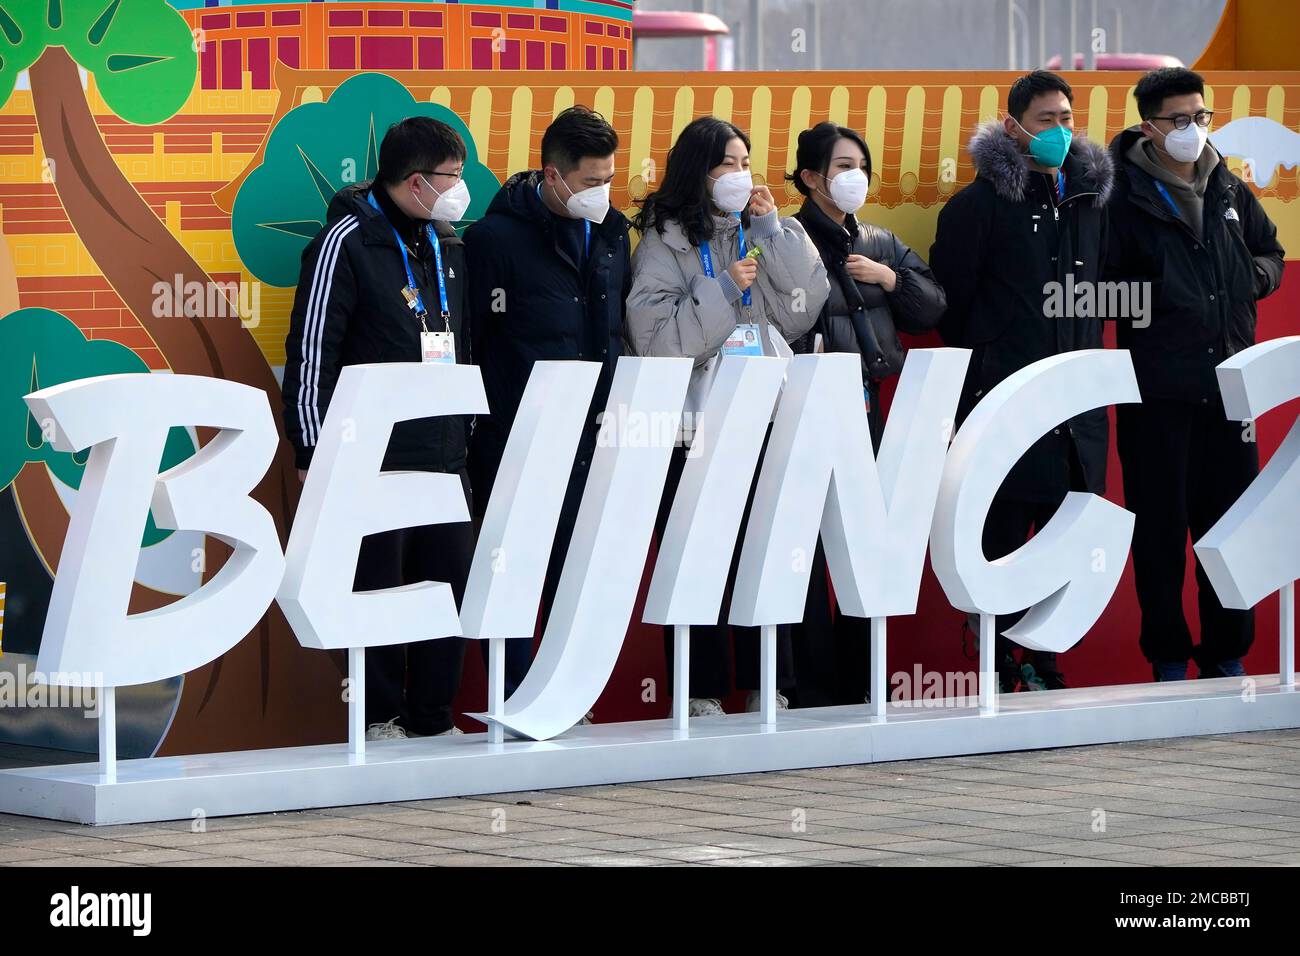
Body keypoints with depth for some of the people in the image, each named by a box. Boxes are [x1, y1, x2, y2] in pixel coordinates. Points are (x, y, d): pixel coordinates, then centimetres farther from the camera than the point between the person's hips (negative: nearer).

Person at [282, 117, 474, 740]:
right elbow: (311, 349, -9)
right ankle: (379, 718, 5)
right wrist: (313, 451, -12)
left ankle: (433, 718, 14)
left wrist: (469, 430, 19)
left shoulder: (447, 245, 16)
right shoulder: (347, 242, -7)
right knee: (378, 584, -4)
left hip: (445, 454, 7)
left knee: (451, 582, 5)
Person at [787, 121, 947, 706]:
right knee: (809, 550, -5)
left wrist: (891, 280, -1)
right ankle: (815, 689, 1)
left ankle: (857, 681, 19)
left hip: (867, 410, 7)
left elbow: (934, 308, 13)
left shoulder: (881, 245, 15)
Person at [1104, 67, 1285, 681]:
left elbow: (1271, 254, 24)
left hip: (1228, 383, 5)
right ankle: (1167, 656, 11)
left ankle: (1227, 653, 18)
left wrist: (1254, 277, 4)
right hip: (1157, 389, -5)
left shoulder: (1230, 193, 11)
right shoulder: (1124, 197, -5)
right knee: (1160, 526, 1)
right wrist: (1140, 297, -21)